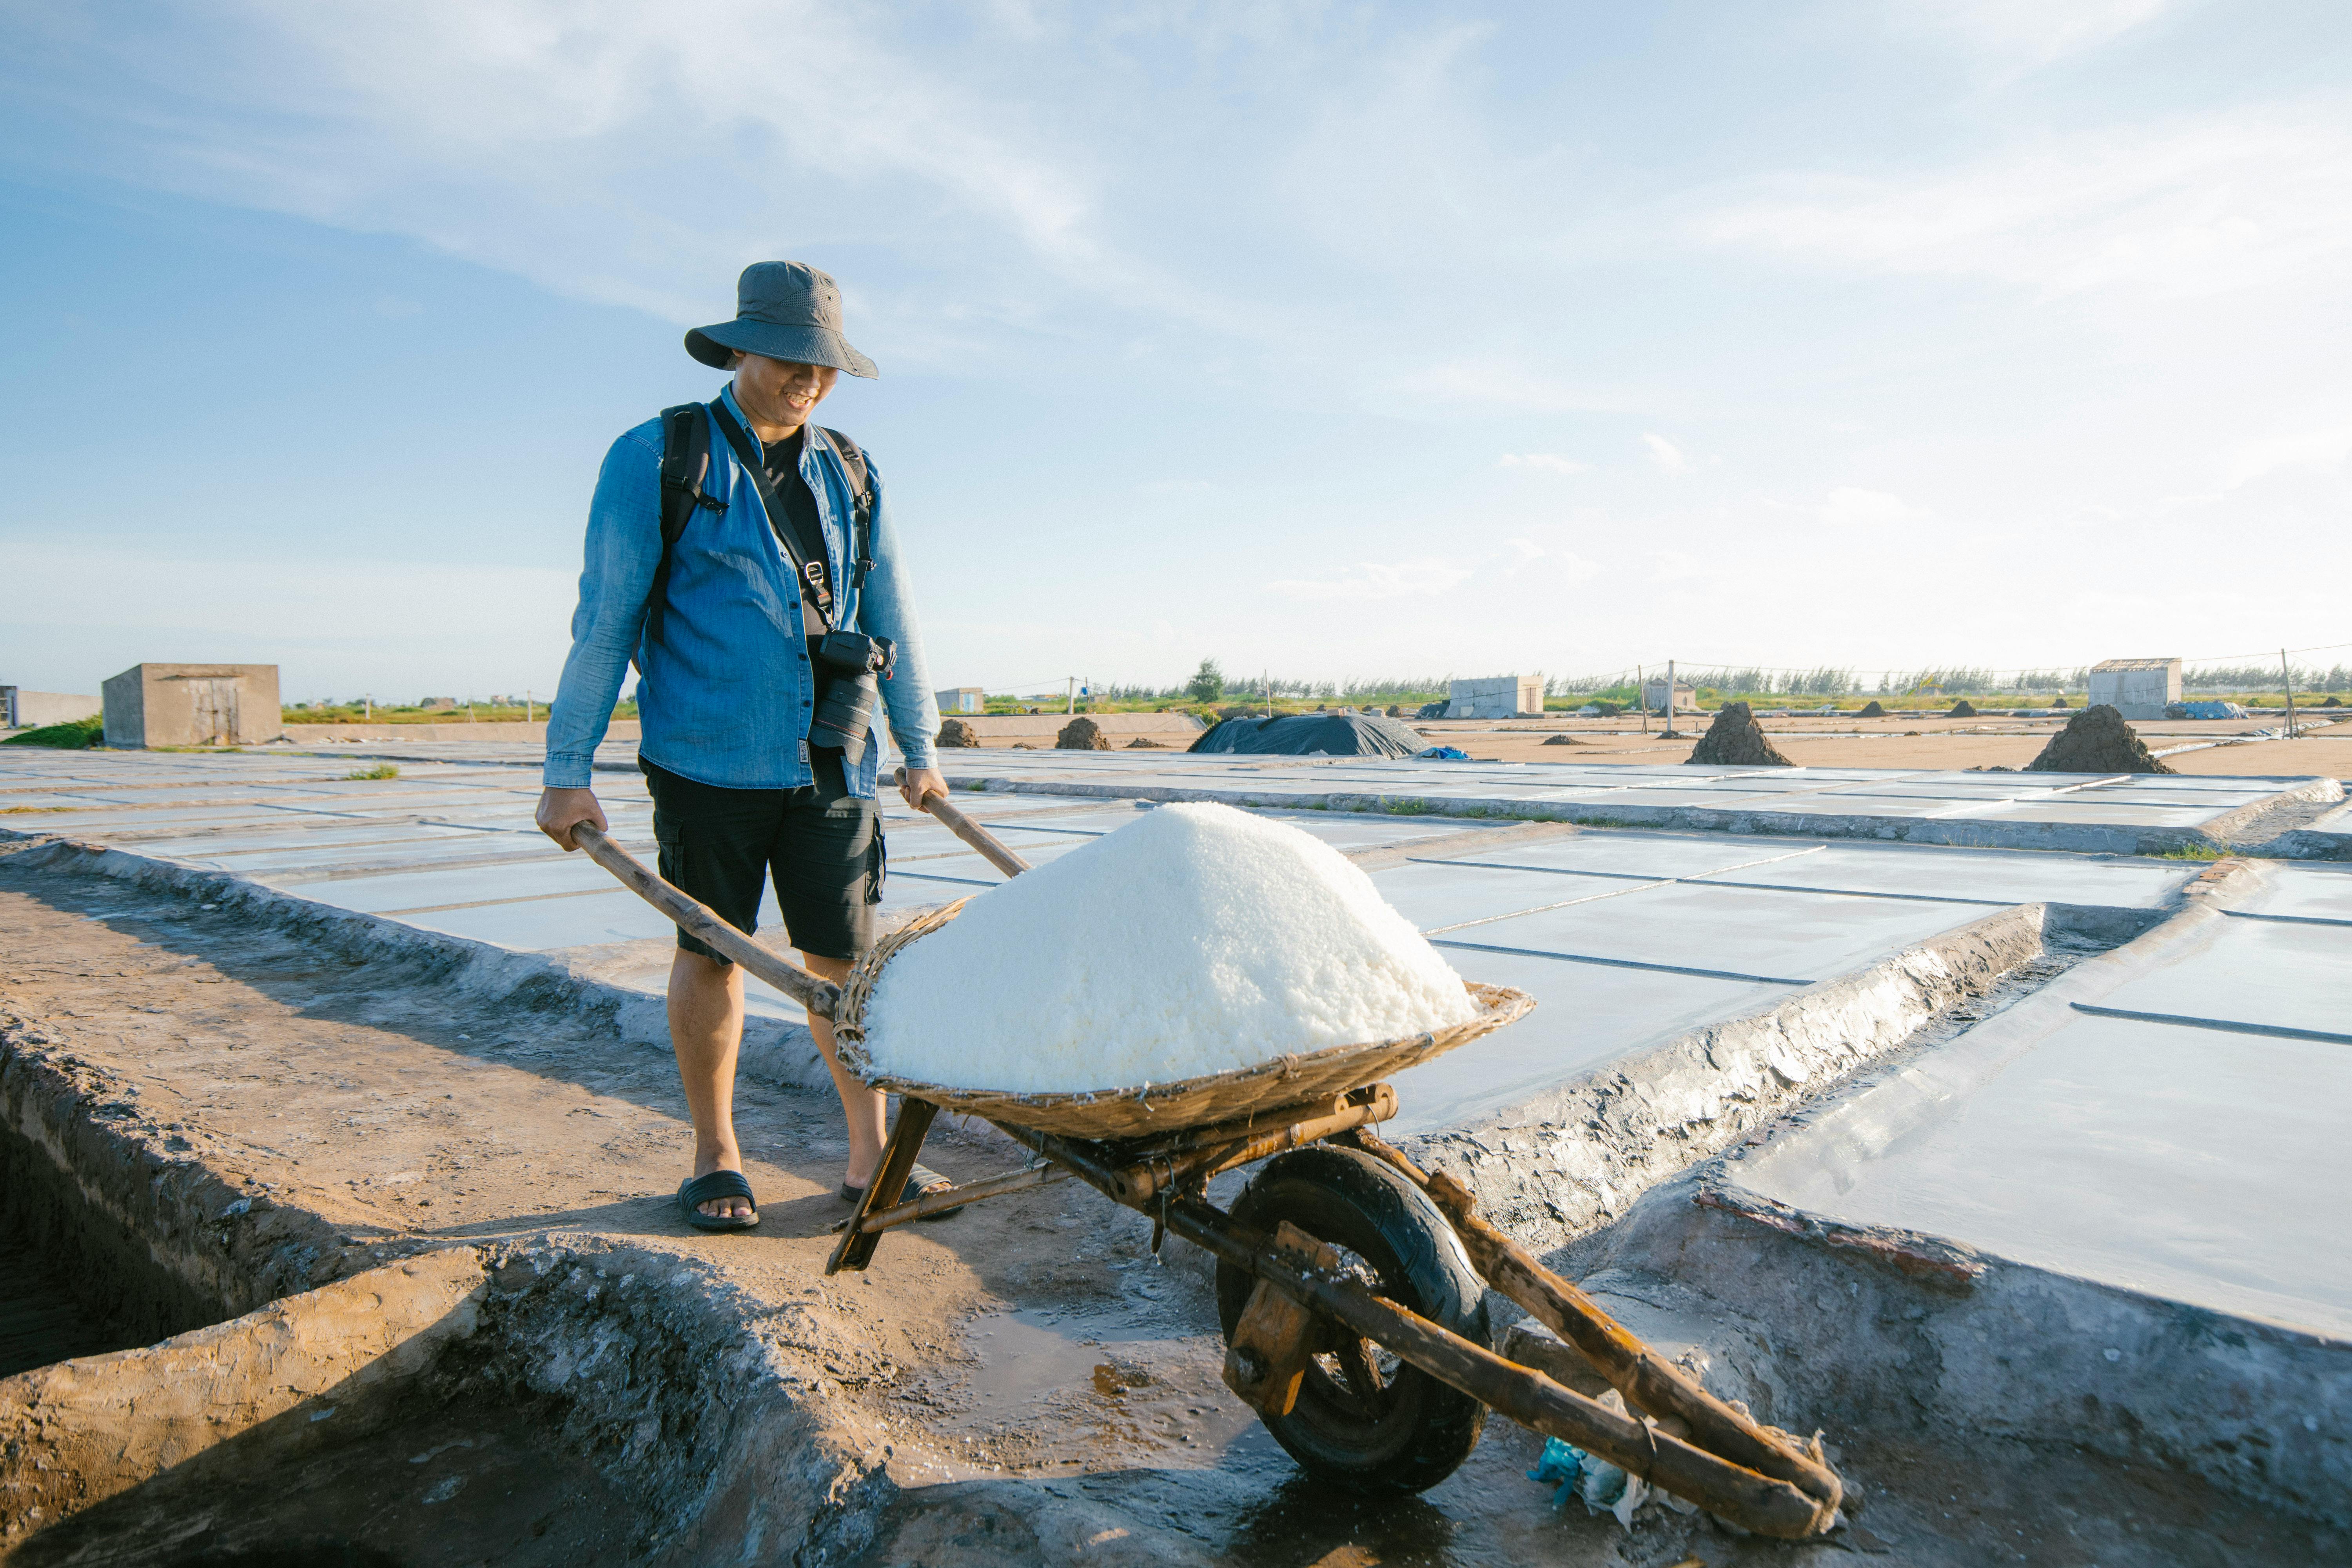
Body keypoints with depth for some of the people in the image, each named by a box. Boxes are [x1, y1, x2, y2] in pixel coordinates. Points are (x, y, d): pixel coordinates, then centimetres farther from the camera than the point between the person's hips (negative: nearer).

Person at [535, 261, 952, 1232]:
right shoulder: (657, 458, -1)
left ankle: (870, 1156, 15)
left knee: (844, 958, 4)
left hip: (830, 762, 3)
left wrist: (919, 748, 19)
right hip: (706, 761, -3)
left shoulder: (849, 474, 11)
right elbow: (603, 621, -2)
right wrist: (567, 770, -4)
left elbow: (891, 616, 17)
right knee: (710, 955, 8)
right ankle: (715, 1157, 24)